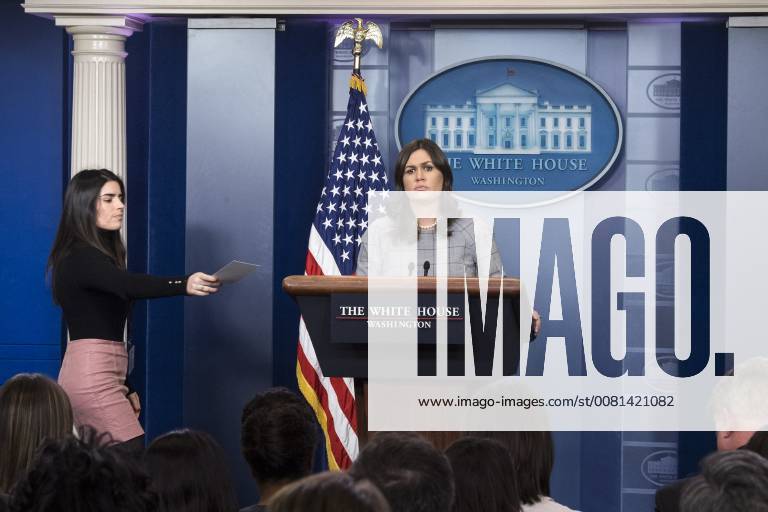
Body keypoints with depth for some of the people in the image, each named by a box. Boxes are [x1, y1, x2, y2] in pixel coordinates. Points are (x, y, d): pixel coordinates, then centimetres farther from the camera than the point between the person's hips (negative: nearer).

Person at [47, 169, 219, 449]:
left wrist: (124, 388, 21)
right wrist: (184, 284, -48)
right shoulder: (81, 257, -13)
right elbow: (130, 285, -32)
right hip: (93, 375, -10)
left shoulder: (96, 255, 18)